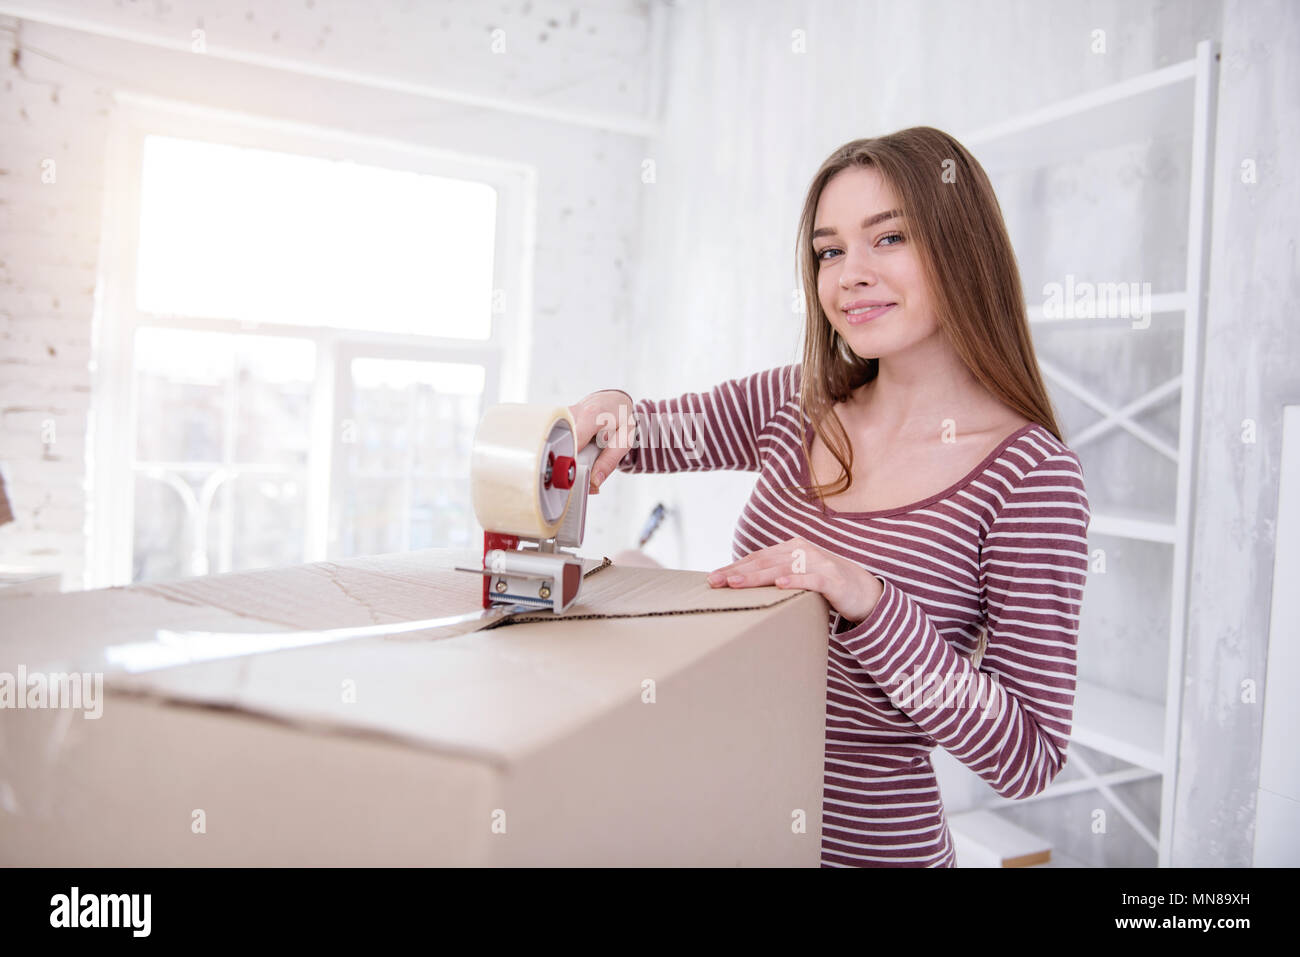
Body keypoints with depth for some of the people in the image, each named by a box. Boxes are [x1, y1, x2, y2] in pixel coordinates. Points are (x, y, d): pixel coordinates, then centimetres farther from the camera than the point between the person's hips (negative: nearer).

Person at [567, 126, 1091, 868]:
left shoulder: (1030, 474, -17)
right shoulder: (797, 406, -3)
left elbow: (1030, 759, -18)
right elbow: (645, 433, 4)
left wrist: (867, 602, -30)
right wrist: (608, 415, -19)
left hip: (869, 842, -4)